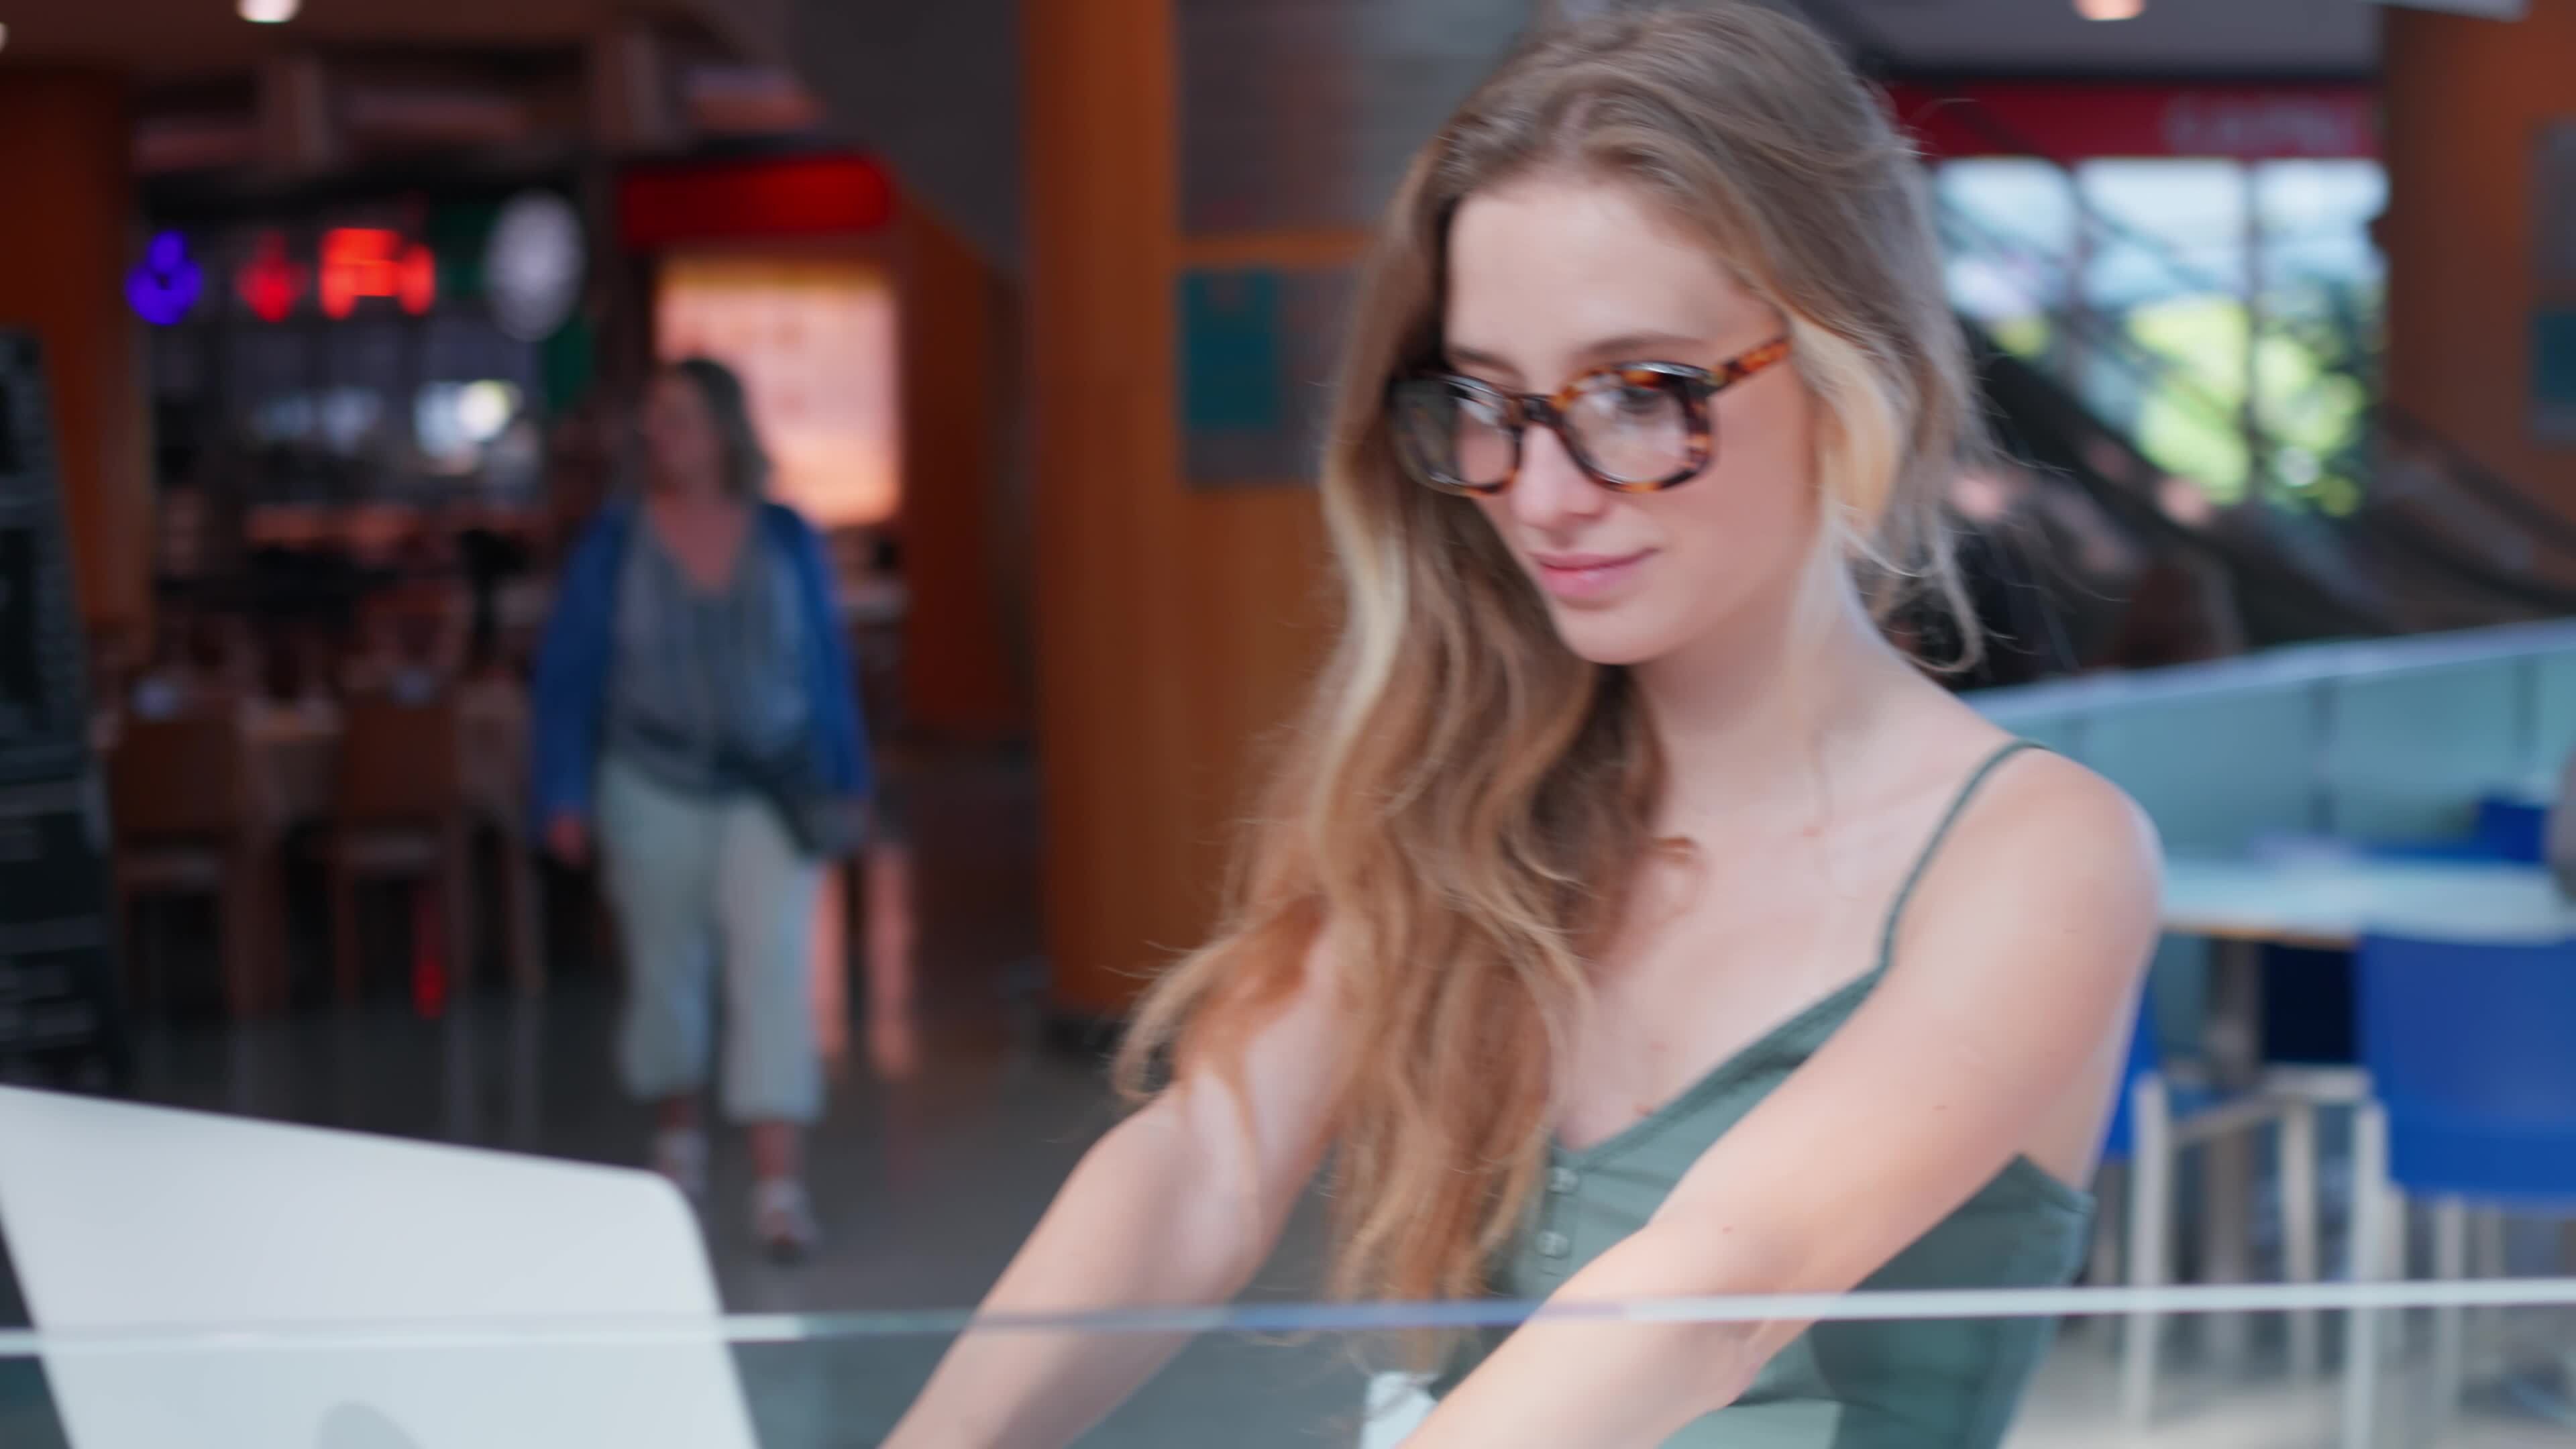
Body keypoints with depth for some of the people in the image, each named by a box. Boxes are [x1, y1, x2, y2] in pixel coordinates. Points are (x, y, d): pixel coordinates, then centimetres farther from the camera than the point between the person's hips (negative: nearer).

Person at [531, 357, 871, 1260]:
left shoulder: (786, 539, 1)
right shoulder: (615, 542, -2)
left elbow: (826, 667, 7)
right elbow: (568, 672, 0)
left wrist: (843, 784, 8)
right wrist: (564, 796, -5)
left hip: (772, 788, -1)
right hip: (654, 787, 1)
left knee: (774, 965, -13)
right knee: (666, 967, 13)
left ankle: (778, 1180, -16)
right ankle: (679, 1129, 38)